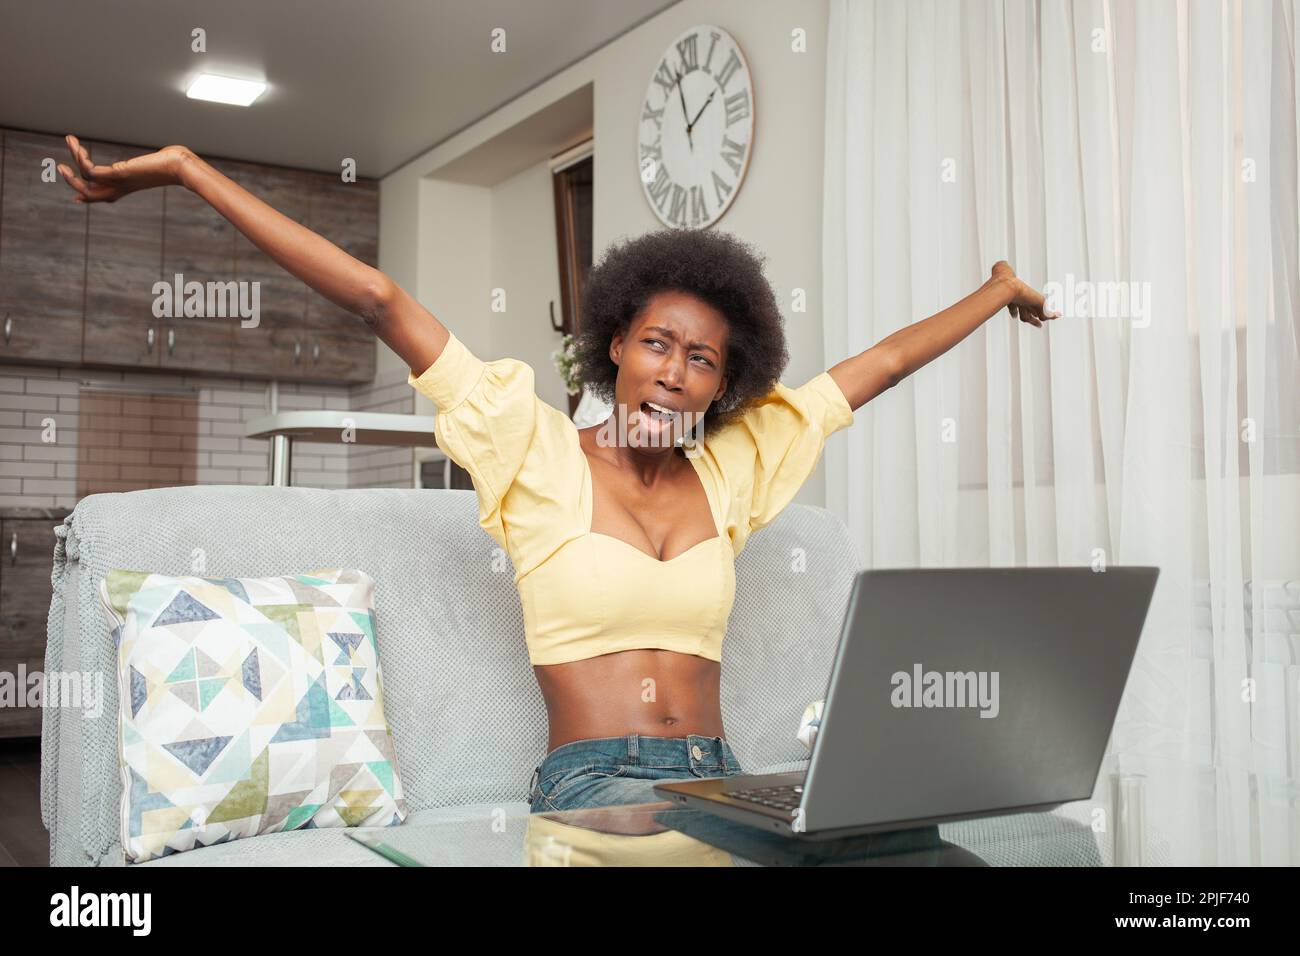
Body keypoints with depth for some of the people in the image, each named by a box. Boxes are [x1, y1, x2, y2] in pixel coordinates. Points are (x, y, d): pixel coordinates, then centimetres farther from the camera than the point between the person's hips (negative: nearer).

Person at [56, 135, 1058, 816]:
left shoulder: (727, 471, 12)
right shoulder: (541, 457, 2)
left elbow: (877, 364, 21)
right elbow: (378, 298, -3)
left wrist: (997, 292, 33)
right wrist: (186, 170, -2)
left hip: (718, 781, 4)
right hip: (590, 782, -3)